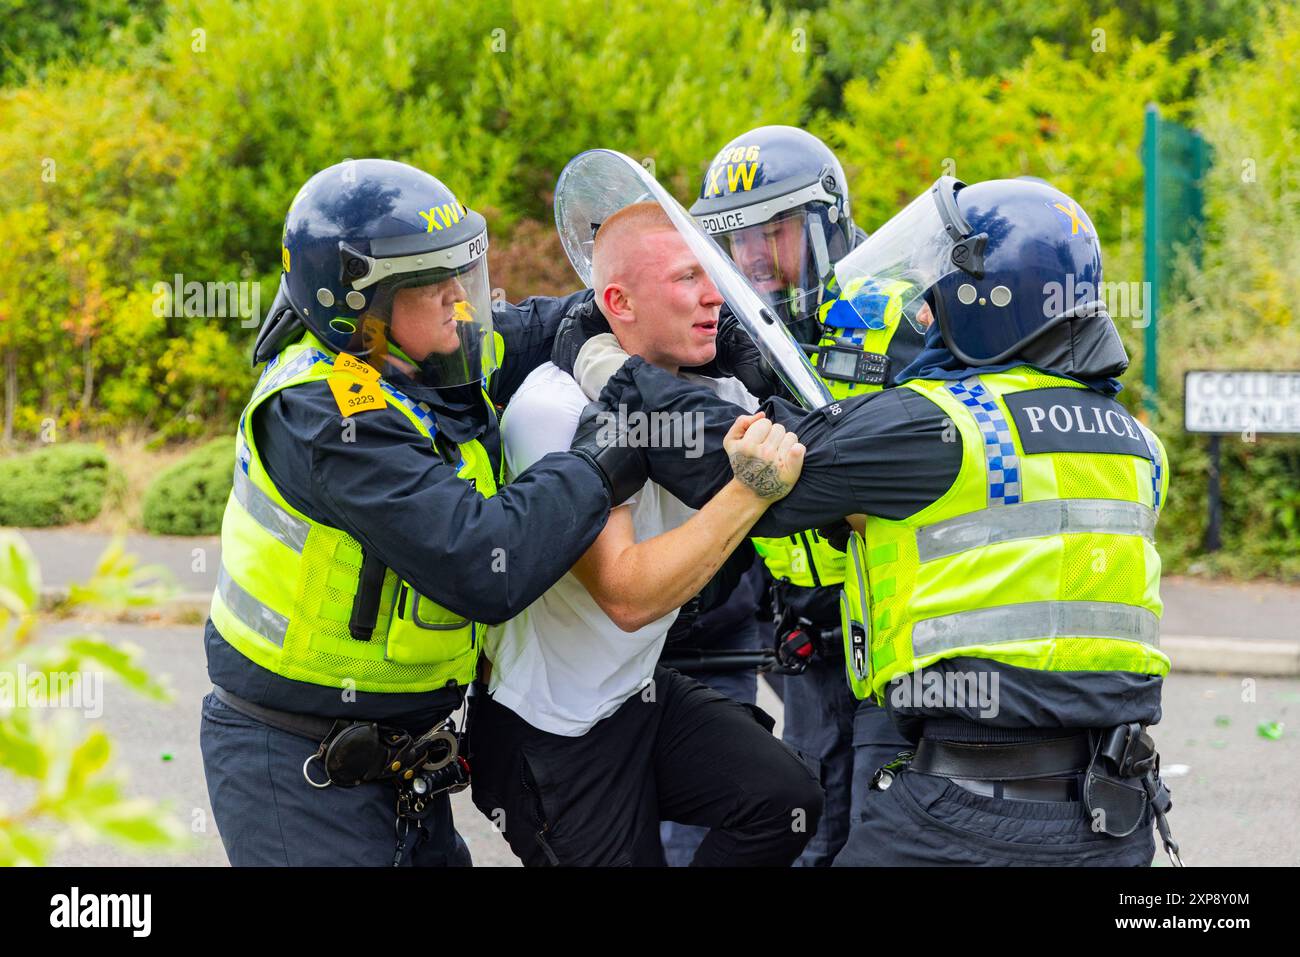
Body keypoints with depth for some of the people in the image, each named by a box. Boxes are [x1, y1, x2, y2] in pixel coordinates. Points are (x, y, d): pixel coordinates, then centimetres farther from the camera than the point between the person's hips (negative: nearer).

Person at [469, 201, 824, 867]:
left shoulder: (711, 392, 0)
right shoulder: (557, 410, -23)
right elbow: (627, 595, -29)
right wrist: (751, 490, -34)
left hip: (642, 689, 7)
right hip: (549, 732, -6)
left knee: (787, 800, -13)